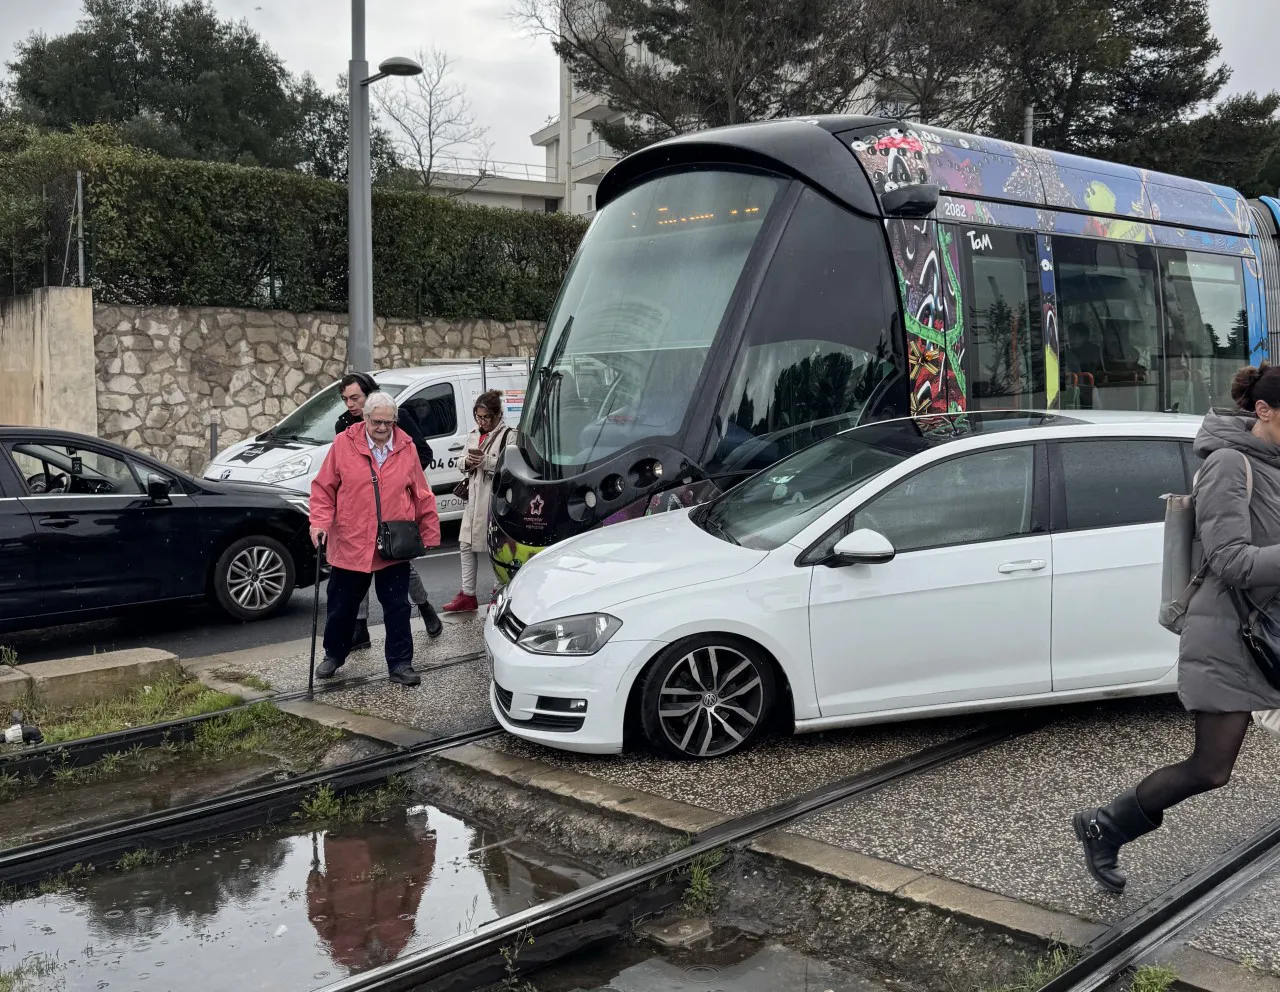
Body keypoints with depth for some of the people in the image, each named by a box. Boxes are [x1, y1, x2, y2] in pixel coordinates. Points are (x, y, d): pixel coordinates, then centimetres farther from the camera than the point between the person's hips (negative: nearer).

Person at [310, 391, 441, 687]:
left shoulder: (406, 448, 1)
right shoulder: (343, 444, -4)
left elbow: (422, 496, 5)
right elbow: (323, 488, 0)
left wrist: (429, 535, 6)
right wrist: (320, 522, -12)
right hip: (350, 544, 0)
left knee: (397, 608, 5)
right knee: (342, 606, 15)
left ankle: (400, 663, 15)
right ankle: (334, 655, 35)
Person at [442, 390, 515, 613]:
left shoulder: (509, 436, -8)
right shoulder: (473, 436, 16)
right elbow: (463, 466, 19)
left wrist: (486, 461, -22)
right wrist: (468, 462, -3)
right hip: (475, 498, 8)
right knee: (467, 545, 9)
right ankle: (468, 595, 18)